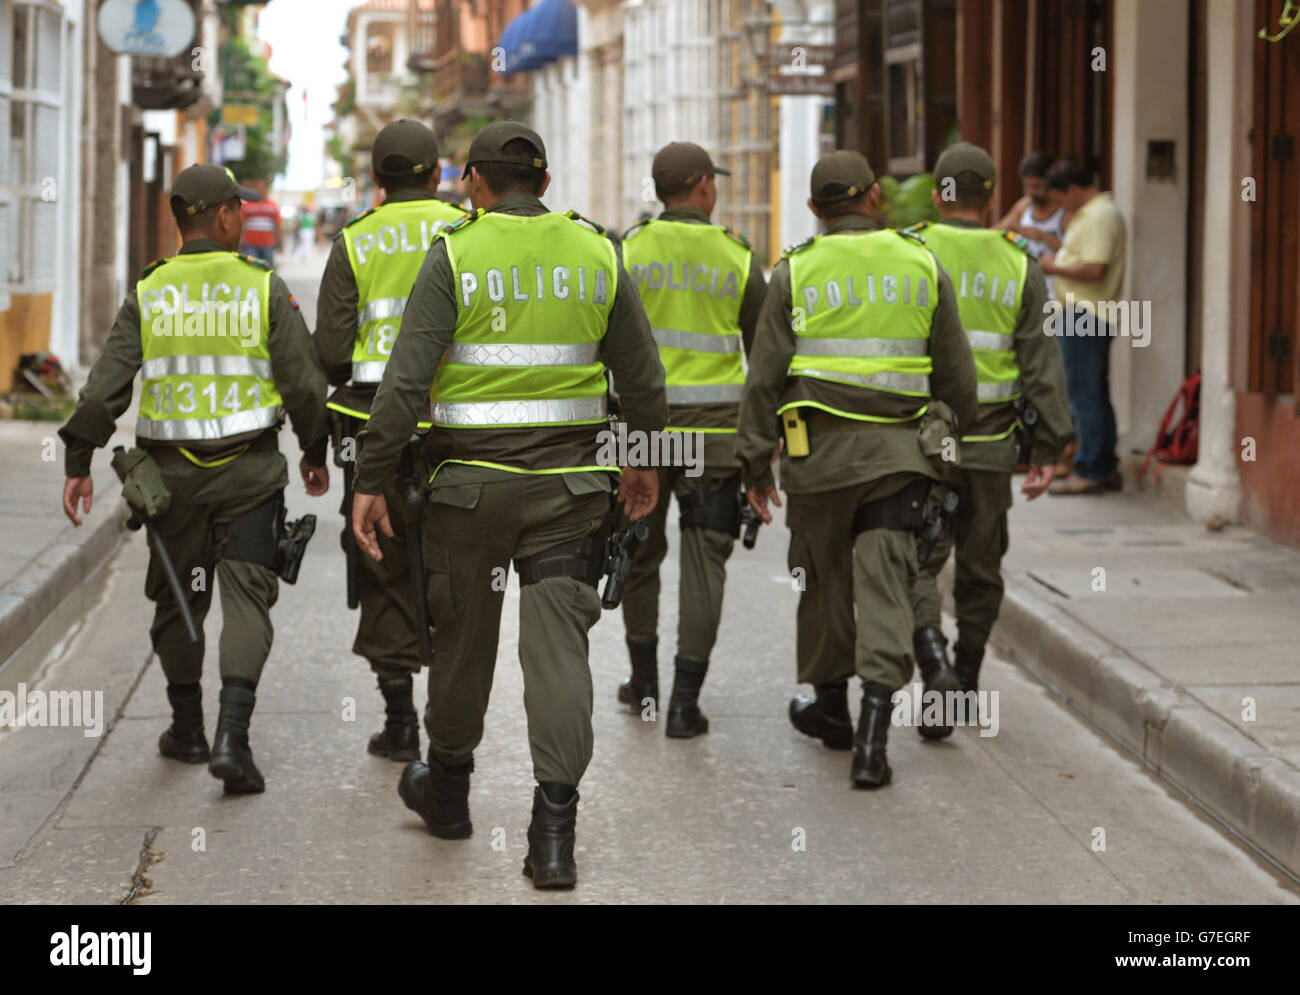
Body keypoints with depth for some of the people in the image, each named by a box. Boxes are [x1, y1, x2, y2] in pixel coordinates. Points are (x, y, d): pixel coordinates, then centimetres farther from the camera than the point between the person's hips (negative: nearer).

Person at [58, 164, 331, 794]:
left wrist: (79, 463, 0)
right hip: (249, 471, -2)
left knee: (177, 599, 16)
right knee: (246, 597, -3)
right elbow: (304, 382, -3)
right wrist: (315, 452, 12)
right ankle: (232, 737, -17)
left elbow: (105, 386, -5)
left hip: (171, 470, 2)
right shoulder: (264, 289, -4)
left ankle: (187, 729, 26)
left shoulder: (148, 293, 0)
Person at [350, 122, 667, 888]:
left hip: (472, 481, -1)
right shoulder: (597, 255, 4)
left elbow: (407, 379, -11)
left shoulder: (455, 256, -5)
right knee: (559, 643, -2)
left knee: (464, 635, 15)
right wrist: (645, 460, 24)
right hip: (570, 482, 1)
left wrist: (372, 480, -7)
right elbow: (643, 379, 9)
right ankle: (554, 831, -11)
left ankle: (448, 789, 35)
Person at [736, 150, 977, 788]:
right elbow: (957, 376, 9)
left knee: (824, 578, 16)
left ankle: (830, 705, 32)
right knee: (884, 582, -3)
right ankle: (872, 736, -14)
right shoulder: (921, 266, 5)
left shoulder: (795, 274, -1)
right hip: (899, 451, 1)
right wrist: (952, 436, 24)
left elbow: (764, 376, -1)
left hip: (820, 449, -1)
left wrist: (755, 462, 5)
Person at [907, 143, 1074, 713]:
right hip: (990, 444, 2)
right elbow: (1042, 363, -3)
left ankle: (932, 654, -24)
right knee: (979, 567, 15)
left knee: (917, 561, 1)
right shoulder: (1019, 266, 1)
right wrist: (1048, 447, -1)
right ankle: (967, 681, 26)